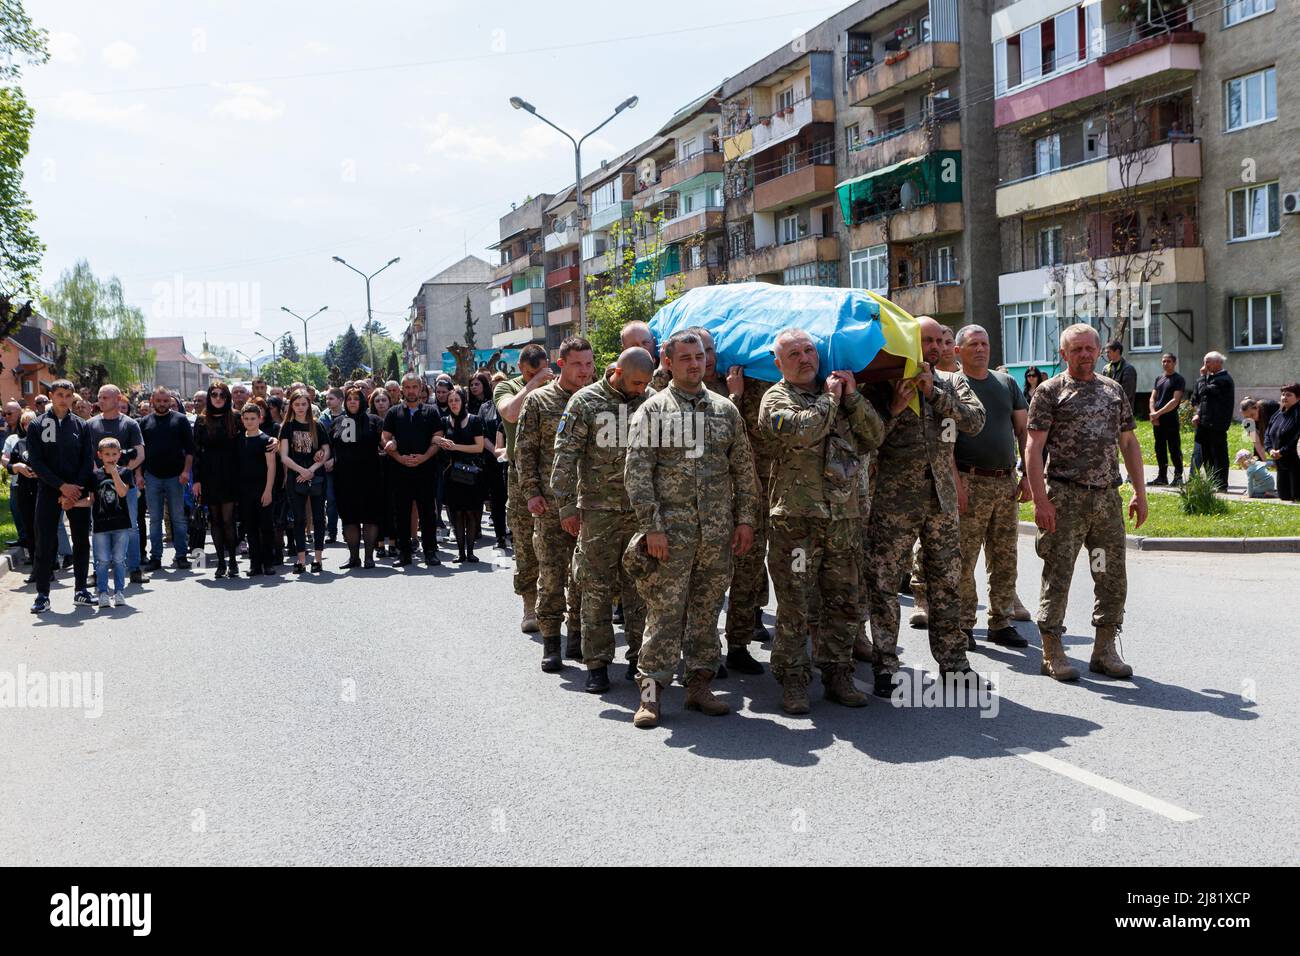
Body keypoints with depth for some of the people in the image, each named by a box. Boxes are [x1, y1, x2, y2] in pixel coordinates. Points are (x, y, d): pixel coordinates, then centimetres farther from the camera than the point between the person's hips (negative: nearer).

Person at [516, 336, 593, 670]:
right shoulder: (539, 401, 3)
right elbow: (524, 449, 2)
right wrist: (531, 492, -6)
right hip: (551, 504, -2)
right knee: (551, 573, -1)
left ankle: (578, 636, 19)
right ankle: (551, 641, 7)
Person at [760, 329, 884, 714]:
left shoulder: (840, 394, 18)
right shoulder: (776, 398, 2)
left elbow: (874, 437, 9)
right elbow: (801, 431, -19)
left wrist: (852, 397, 0)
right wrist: (830, 398, -6)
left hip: (843, 517, 5)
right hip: (795, 519, -5)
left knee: (843, 602, 10)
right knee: (794, 605, -2)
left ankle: (838, 676, 21)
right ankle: (793, 680, 8)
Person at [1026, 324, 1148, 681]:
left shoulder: (1114, 390, 14)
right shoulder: (1049, 391, -1)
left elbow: (1129, 443, 17)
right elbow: (1034, 447, -7)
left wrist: (1140, 493, 10)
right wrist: (1040, 500, -15)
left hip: (1108, 497, 5)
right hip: (1065, 497, -5)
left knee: (1113, 575, 7)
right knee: (1058, 575, -3)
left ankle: (1105, 650, 18)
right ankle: (1052, 652, 6)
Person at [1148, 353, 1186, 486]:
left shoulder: (1179, 380, -3)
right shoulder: (1159, 379, 17)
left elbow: (1175, 400, -13)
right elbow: (1152, 398, 12)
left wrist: (1159, 413, -17)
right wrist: (1153, 412, -6)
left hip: (1171, 420, -7)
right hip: (1157, 420, 7)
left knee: (1174, 449, -4)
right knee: (1160, 449, 10)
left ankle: (1178, 477, 2)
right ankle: (1162, 476, 17)